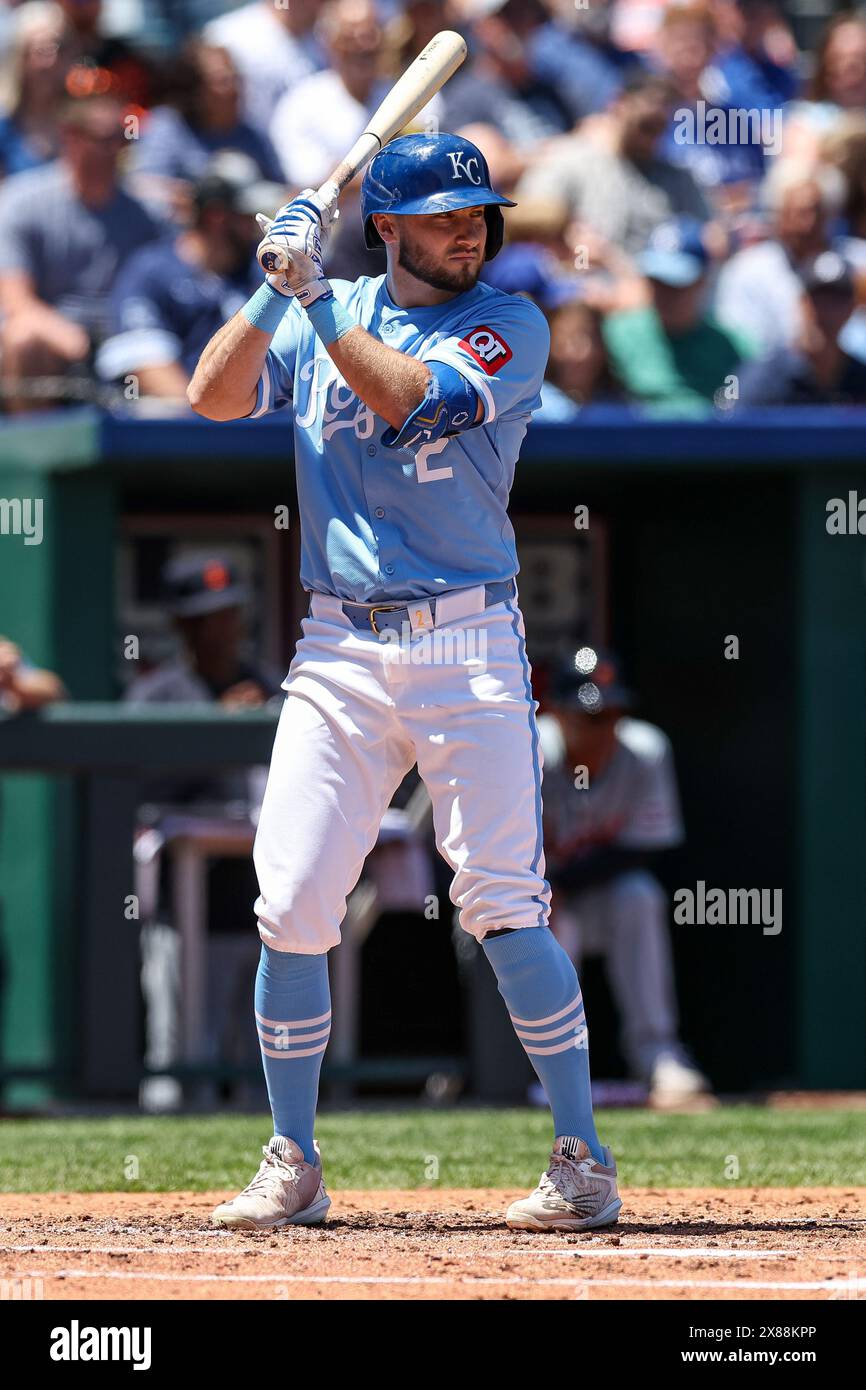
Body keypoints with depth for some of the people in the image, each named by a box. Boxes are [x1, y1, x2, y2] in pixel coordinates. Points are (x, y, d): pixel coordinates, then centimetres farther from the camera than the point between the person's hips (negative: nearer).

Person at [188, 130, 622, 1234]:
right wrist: (277, 287, -10)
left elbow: (411, 399, -16)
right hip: (339, 649, 3)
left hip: (467, 646, -3)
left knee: (502, 906, -9)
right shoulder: (321, 317, 12)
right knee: (290, 910, -3)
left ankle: (582, 1162, -3)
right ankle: (292, 1167, 8)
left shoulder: (509, 326, 1)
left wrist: (317, 299, -15)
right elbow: (214, 397, 0)